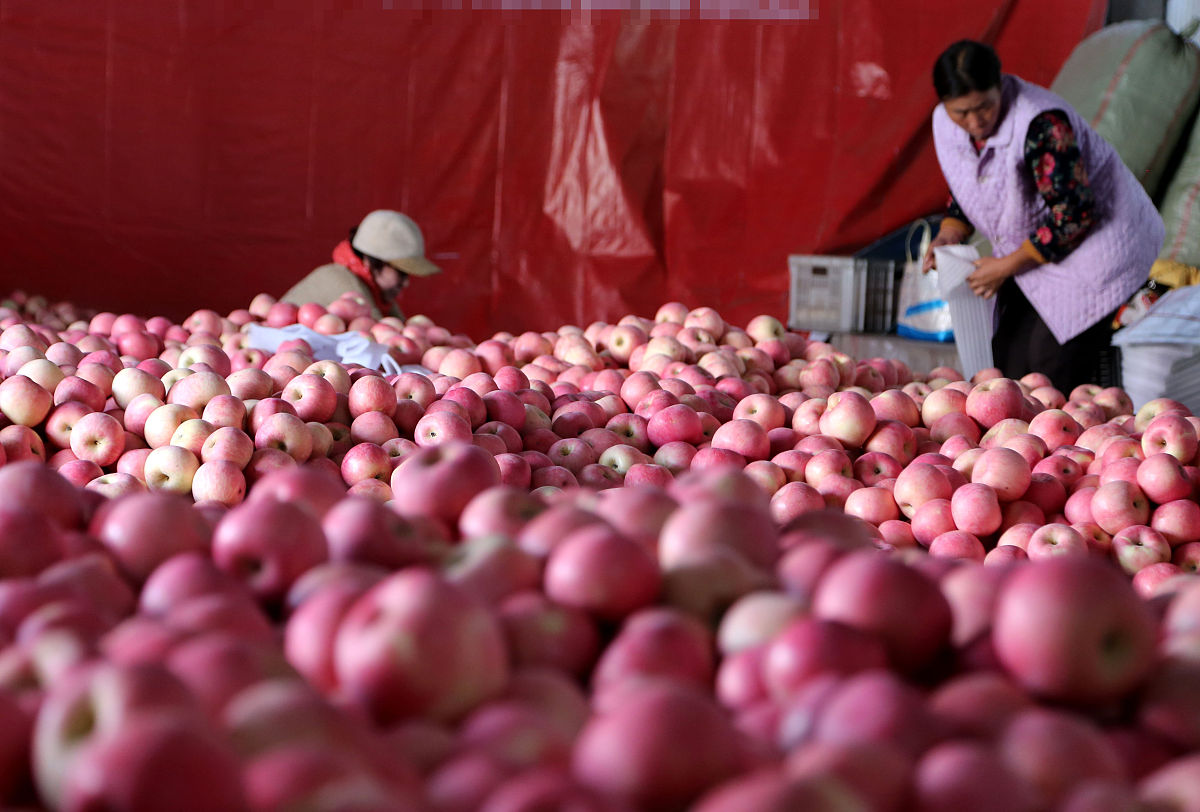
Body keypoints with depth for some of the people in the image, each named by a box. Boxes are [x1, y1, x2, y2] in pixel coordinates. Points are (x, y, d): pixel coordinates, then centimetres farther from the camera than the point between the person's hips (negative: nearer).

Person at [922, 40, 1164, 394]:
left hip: (1094, 238, -8)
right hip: (1033, 252, 8)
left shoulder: (1041, 124, -30)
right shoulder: (945, 123, -5)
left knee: (1058, 371, -14)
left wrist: (1008, 265, -21)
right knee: (1008, 359, 2)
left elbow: (1074, 212, -28)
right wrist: (951, 233, -6)